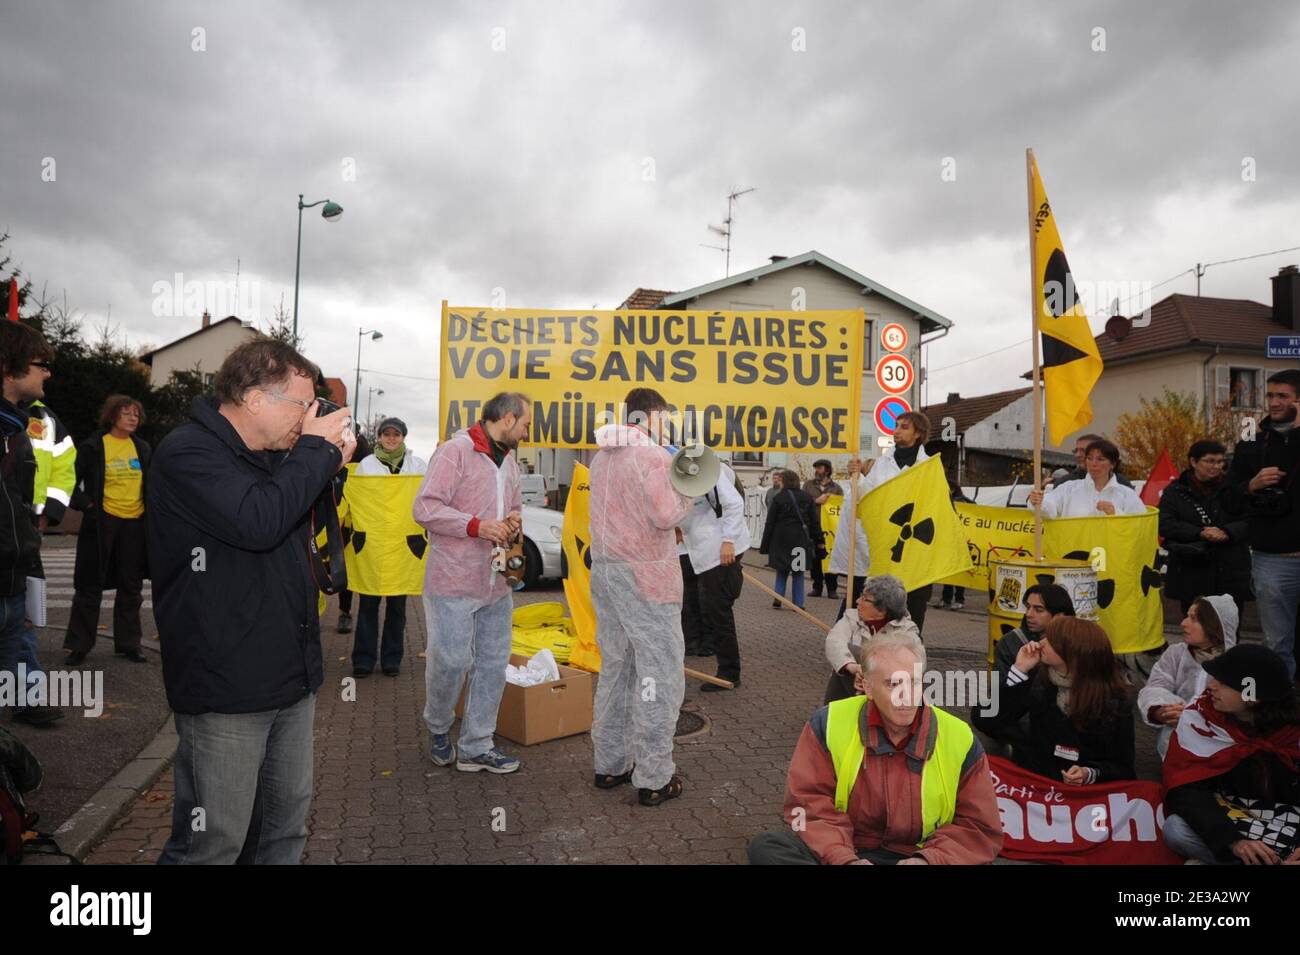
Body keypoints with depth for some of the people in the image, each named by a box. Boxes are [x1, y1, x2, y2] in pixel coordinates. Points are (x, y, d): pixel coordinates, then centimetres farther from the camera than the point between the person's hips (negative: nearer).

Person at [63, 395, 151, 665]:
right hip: (102, 523, -4)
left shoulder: (142, 447, 9)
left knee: (131, 588, 10)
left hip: (135, 523, 4)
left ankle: (129, 644, 21)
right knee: (90, 587, 4)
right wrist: (86, 504, -14)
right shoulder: (93, 446, -4)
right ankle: (78, 646, 15)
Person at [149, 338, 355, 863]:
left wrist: (329, 462, 3)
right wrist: (317, 449, -16)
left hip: (292, 677, 8)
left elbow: (301, 529, 19)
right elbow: (259, 523, -28)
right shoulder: (187, 454, -14)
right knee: (213, 843, 2)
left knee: (287, 823, 17)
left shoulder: (269, 455, 13)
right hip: (226, 687, -8)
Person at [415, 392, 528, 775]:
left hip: (497, 583, 8)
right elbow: (424, 507, -17)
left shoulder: (510, 463, 16)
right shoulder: (456, 451, -11)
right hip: (454, 581, -8)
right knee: (450, 661, -1)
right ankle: (438, 729, 28)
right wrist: (476, 526, -24)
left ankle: (476, 747, 21)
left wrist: (513, 525, 2)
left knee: (493, 664, 9)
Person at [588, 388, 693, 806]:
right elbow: (666, 514, -19)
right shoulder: (651, 455, -12)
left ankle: (609, 764, 22)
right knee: (660, 675, -1)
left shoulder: (602, 455, 13)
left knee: (615, 669, 15)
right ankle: (654, 779, 4)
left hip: (605, 568, 8)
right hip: (644, 575, -8)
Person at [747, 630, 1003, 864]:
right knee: (766, 846, -28)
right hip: (839, 853, 1)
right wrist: (844, 858, -22)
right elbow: (810, 803, -5)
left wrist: (930, 859, -17)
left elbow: (979, 828, 1)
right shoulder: (829, 723, -3)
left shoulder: (959, 739, -1)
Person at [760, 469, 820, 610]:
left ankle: (777, 599, 5)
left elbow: (770, 524, -4)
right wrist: (819, 540, 14)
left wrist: (764, 545, 1)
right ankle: (797, 603, 5)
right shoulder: (807, 498, 5)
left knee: (782, 572, 13)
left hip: (781, 540, -1)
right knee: (798, 573, 7)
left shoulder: (778, 498, -5)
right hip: (801, 539, 1)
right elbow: (814, 522, 7)